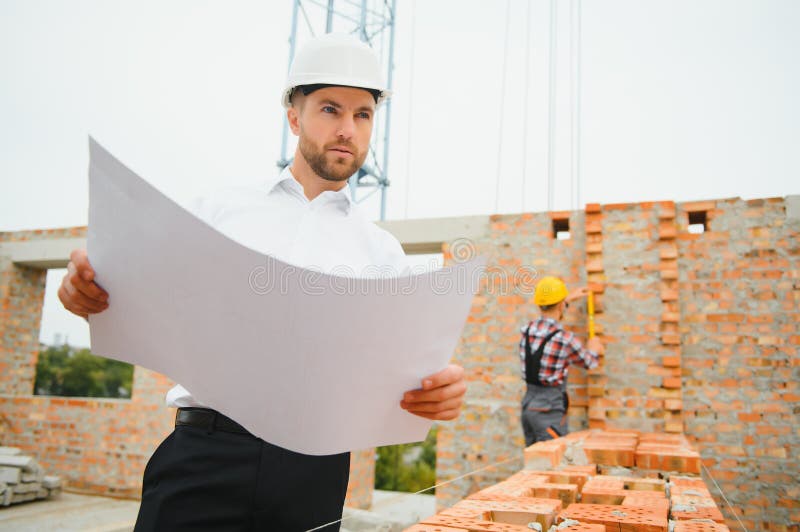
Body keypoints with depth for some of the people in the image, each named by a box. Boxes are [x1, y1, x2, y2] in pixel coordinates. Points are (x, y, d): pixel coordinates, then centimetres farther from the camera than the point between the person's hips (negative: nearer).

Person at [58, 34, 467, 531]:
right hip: (203, 455, 0)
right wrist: (93, 291, -11)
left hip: (313, 471, 1)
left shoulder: (381, 251, 10)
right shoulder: (222, 210, 9)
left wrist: (441, 387, -20)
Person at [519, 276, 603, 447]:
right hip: (549, 408, -7)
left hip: (528, 402, 7)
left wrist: (569, 299, 38)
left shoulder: (528, 330, 1)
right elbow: (589, 362, 3)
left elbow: (547, 313, 27)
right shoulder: (565, 339, -17)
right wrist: (593, 348, 25)